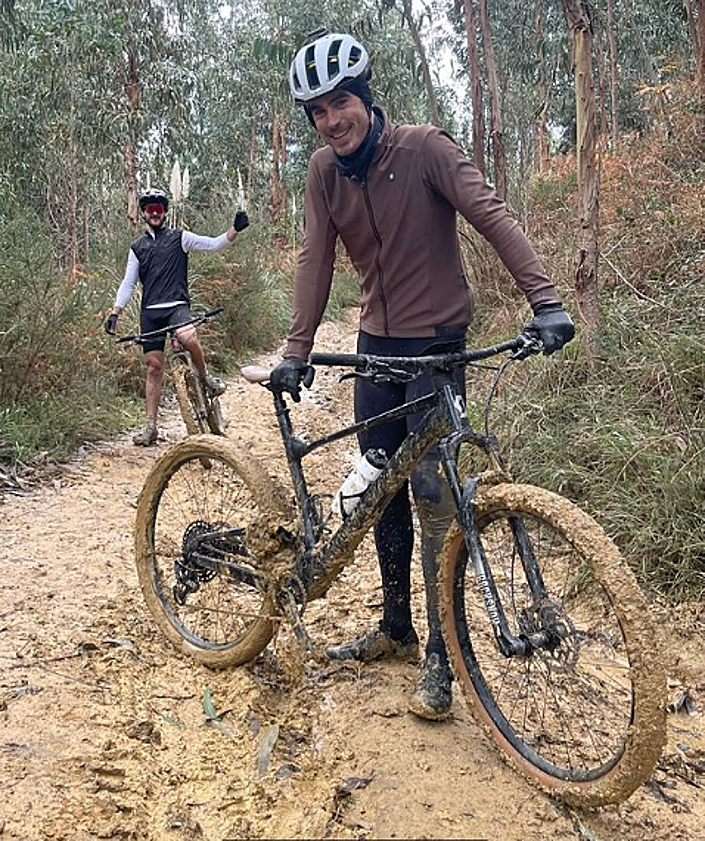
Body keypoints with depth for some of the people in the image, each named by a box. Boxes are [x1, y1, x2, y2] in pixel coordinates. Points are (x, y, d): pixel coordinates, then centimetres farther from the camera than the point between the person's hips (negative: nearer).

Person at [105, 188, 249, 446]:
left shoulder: (179, 238, 9)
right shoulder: (137, 247, 17)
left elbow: (214, 244, 2)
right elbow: (128, 283, 15)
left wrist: (235, 229, -15)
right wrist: (114, 313, 5)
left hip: (176, 305, -3)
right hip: (150, 311, 3)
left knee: (188, 338, -36)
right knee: (154, 367, 1)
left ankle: (205, 376, -7)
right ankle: (150, 426, 8)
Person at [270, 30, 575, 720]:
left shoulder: (424, 148, -11)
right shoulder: (324, 171, 2)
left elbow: (492, 218, -18)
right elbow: (315, 259, -3)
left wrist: (545, 301, -30)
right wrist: (296, 350, -12)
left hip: (437, 340, -5)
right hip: (377, 343, 5)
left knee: (431, 492, -10)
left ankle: (441, 656, 3)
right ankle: (395, 630, 27)